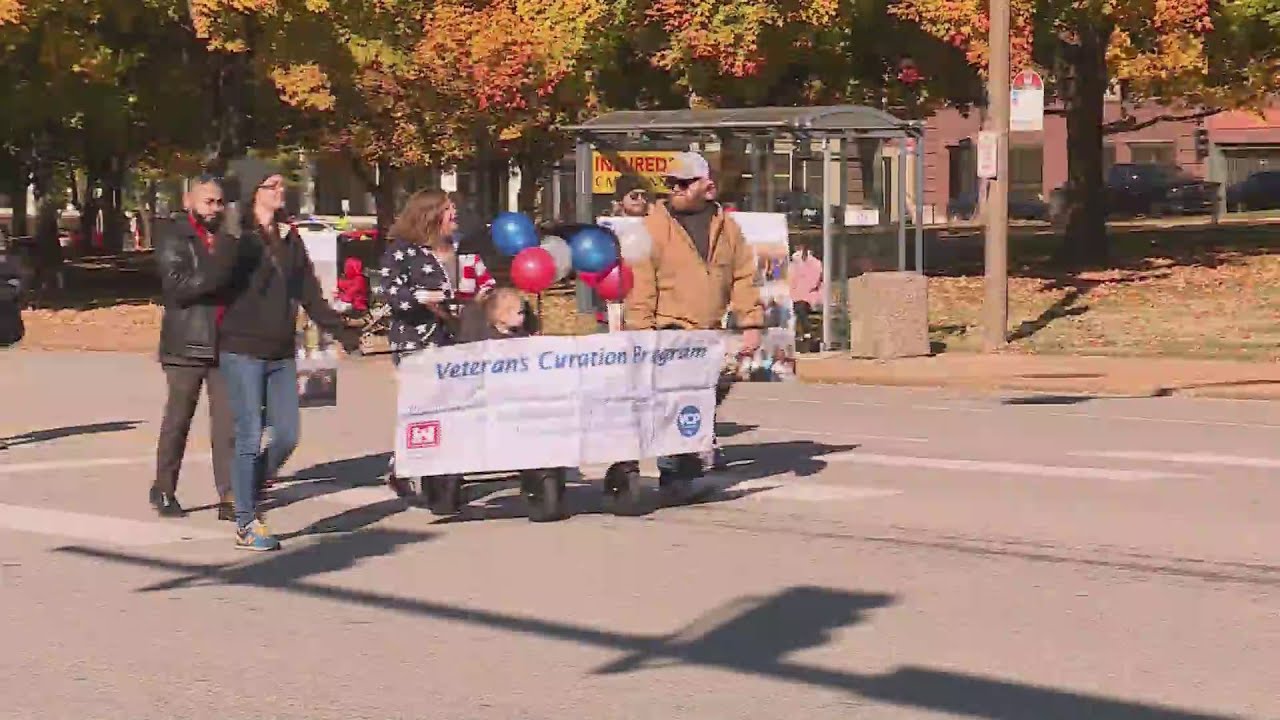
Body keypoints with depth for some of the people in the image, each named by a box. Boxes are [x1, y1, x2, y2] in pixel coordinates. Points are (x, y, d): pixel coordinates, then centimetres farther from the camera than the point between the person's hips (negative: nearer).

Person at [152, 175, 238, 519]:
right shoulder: (174, 238, -2)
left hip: (225, 344, 4)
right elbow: (177, 287, -16)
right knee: (177, 420, 5)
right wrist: (218, 272, -23)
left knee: (227, 422, -2)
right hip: (187, 345, -4)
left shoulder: (226, 241, 16)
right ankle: (163, 491, 18)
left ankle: (229, 497, -2)